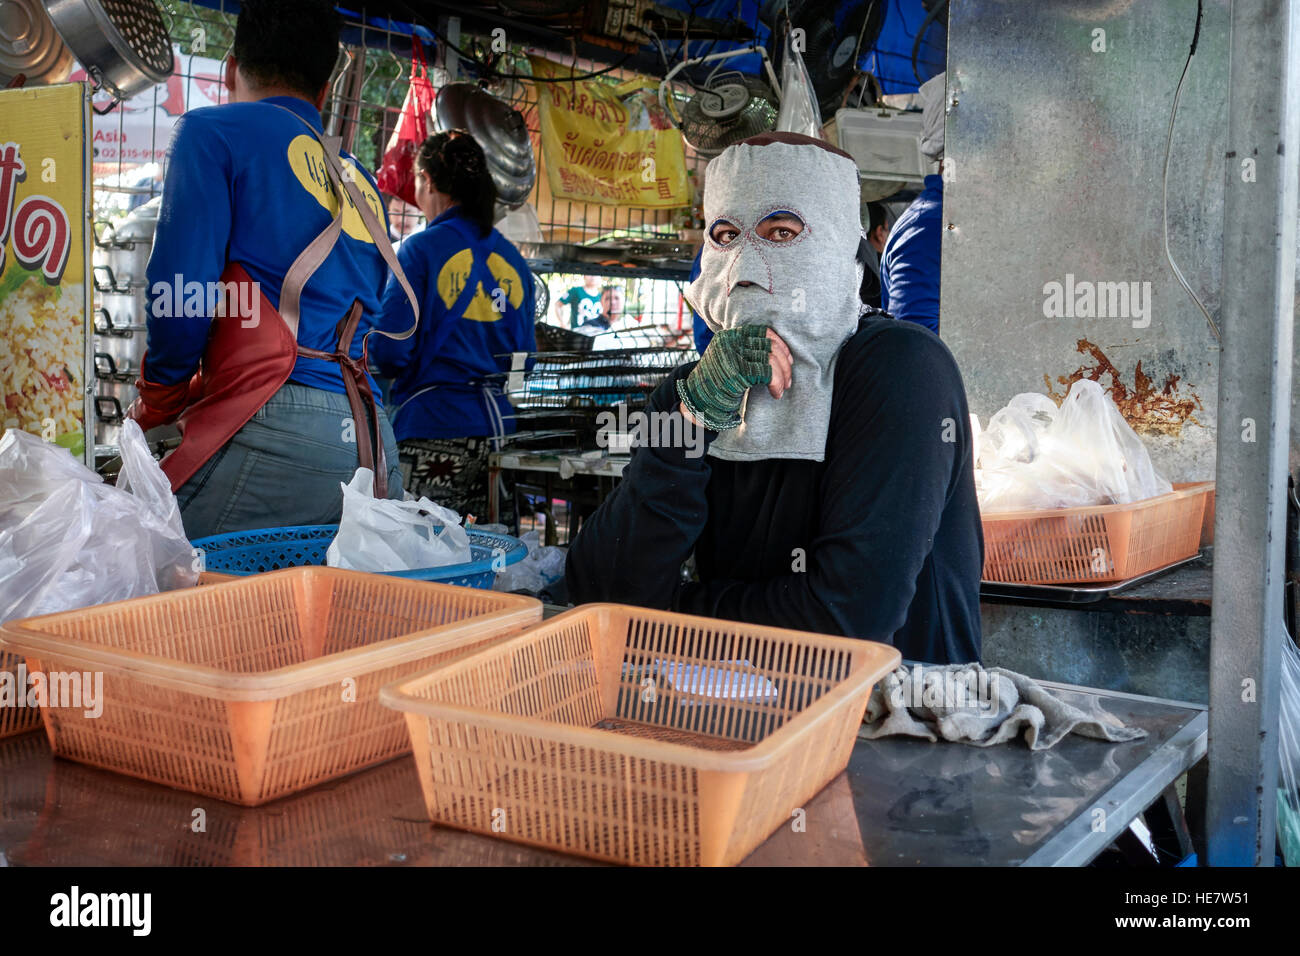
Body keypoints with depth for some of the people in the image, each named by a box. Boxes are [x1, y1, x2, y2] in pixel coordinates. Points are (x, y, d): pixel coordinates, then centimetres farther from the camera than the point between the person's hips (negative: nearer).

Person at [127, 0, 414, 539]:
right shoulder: (361, 185, 26)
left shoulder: (214, 132, 6)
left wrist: (157, 406, 12)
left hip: (273, 435, -7)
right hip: (372, 449, 7)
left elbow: (181, 290, -6)